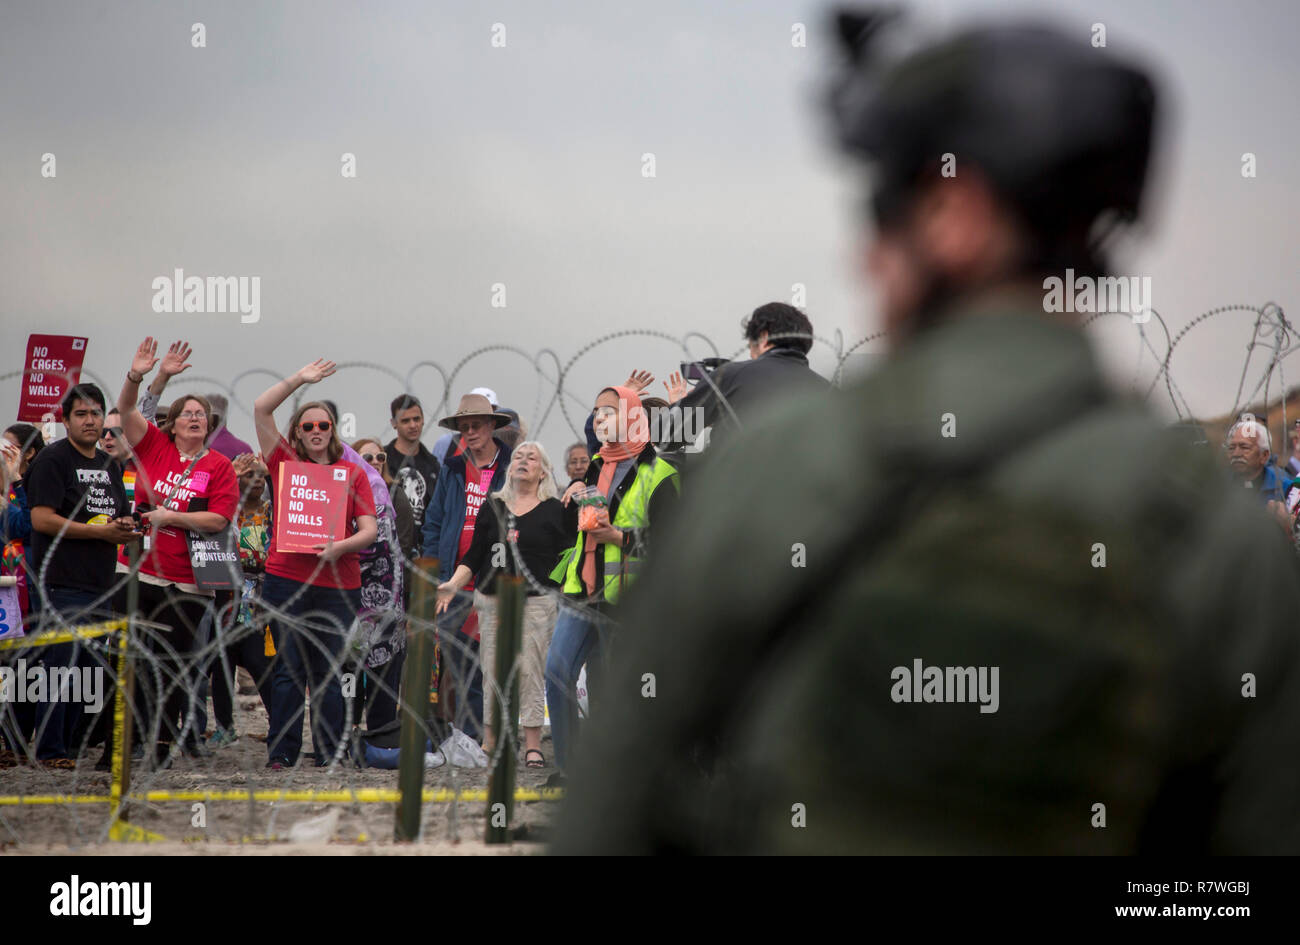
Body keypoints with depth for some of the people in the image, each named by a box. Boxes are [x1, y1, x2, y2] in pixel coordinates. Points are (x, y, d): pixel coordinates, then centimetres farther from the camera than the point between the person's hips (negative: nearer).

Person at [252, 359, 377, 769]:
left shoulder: (352, 473, 10)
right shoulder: (285, 463, 9)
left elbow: (369, 528, 4)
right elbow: (261, 409, 4)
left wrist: (341, 546, -15)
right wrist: (298, 380, 3)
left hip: (338, 585, 1)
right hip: (286, 579, -1)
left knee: (329, 673, 4)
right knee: (289, 669, 0)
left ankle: (330, 754, 9)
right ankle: (281, 752, 3)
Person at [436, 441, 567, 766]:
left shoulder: (554, 511, 4)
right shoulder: (493, 508, 13)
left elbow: (564, 560, 2)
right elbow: (473, 556, 13)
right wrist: (453, 584, 0)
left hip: (536, 602, -3)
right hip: (492, 600, 3)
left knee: (530, 671, -7)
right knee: (492, 669, 4)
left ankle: (533, 745, -3)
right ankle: (489, 741, 11)